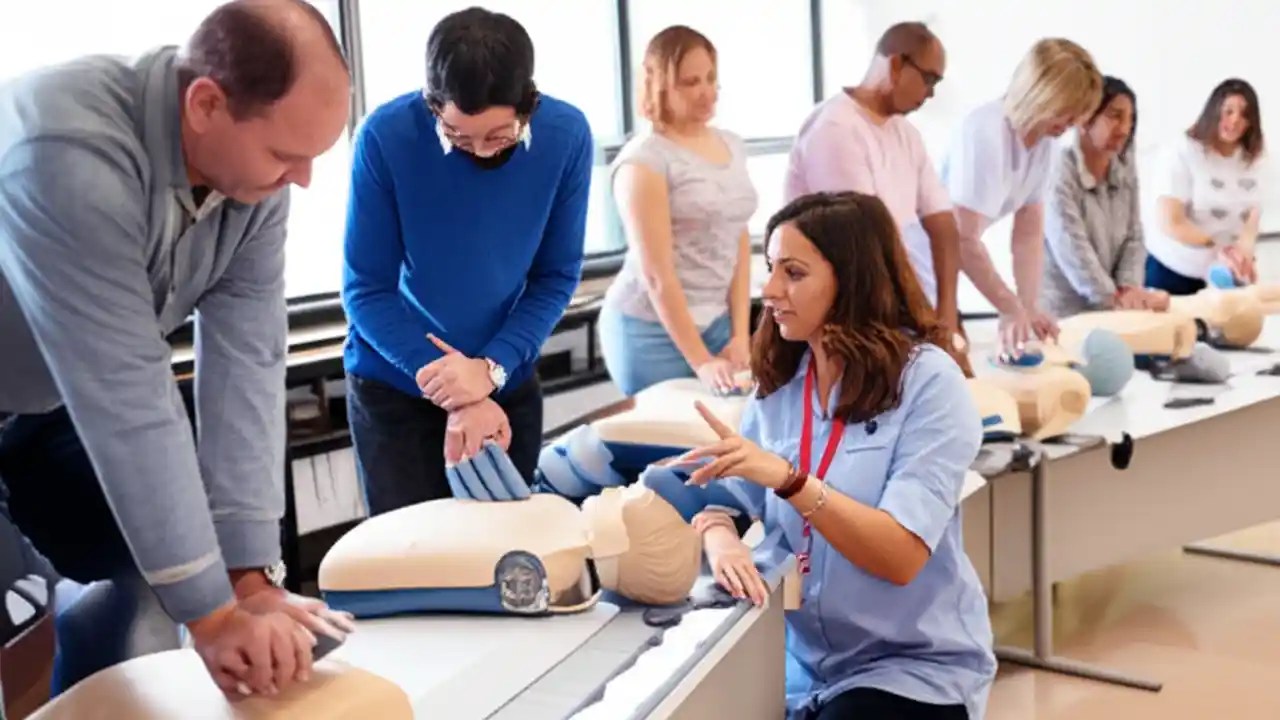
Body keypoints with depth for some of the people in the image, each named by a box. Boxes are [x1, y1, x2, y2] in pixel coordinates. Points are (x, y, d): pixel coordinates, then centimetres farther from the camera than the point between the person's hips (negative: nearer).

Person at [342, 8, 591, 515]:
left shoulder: (566, 136, -16)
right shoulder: (386, 136, -22)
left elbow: (556, 277, -9)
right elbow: (366, 288, -17)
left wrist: (491, 368, -22)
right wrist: (455, 393, -23)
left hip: (508, 380, 2)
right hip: (394, 384, -2)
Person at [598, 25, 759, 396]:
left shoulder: (732, 147, 9)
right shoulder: (645, 158, -12)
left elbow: (740, 245, 8)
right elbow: (656, 273, -15)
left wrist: (740, 334, 0)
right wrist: (700, 362, -16)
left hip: (716, 323, 6)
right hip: (653, 331, -6)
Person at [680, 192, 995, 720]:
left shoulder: (928, 381, -12)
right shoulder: (779, 383, 4)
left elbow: (901, 557, -19)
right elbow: (719, 499, 1)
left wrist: (788, 479, -30)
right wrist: (721, 539, -22)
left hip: (914, 668, -4)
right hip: (799, 665, 4)